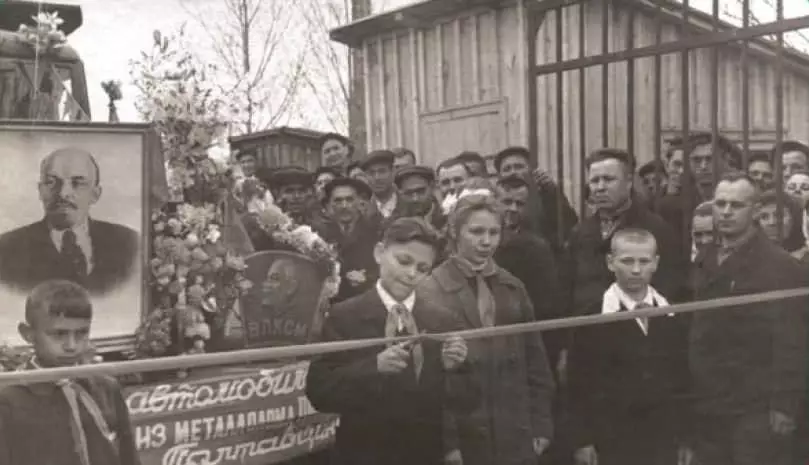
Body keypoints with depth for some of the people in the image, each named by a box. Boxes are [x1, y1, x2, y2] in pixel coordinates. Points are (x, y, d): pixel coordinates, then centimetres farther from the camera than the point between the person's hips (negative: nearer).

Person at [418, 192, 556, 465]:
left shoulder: (513, 288, 9)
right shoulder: (430, 291, -7)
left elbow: (535, 359, 12)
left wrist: (541, 425, 7)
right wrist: (444, 441, -12)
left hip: (516, 438, 4)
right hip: (463, 438, -4)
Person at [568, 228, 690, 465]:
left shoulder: (675, 317, 5)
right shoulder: (593, 319, -7)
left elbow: (685, 377, 9)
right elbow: (579, 385, -6)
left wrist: (687, 437, 7)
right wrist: (582, 441, -8)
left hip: (664, 440, 3)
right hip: (614, 442, -3)